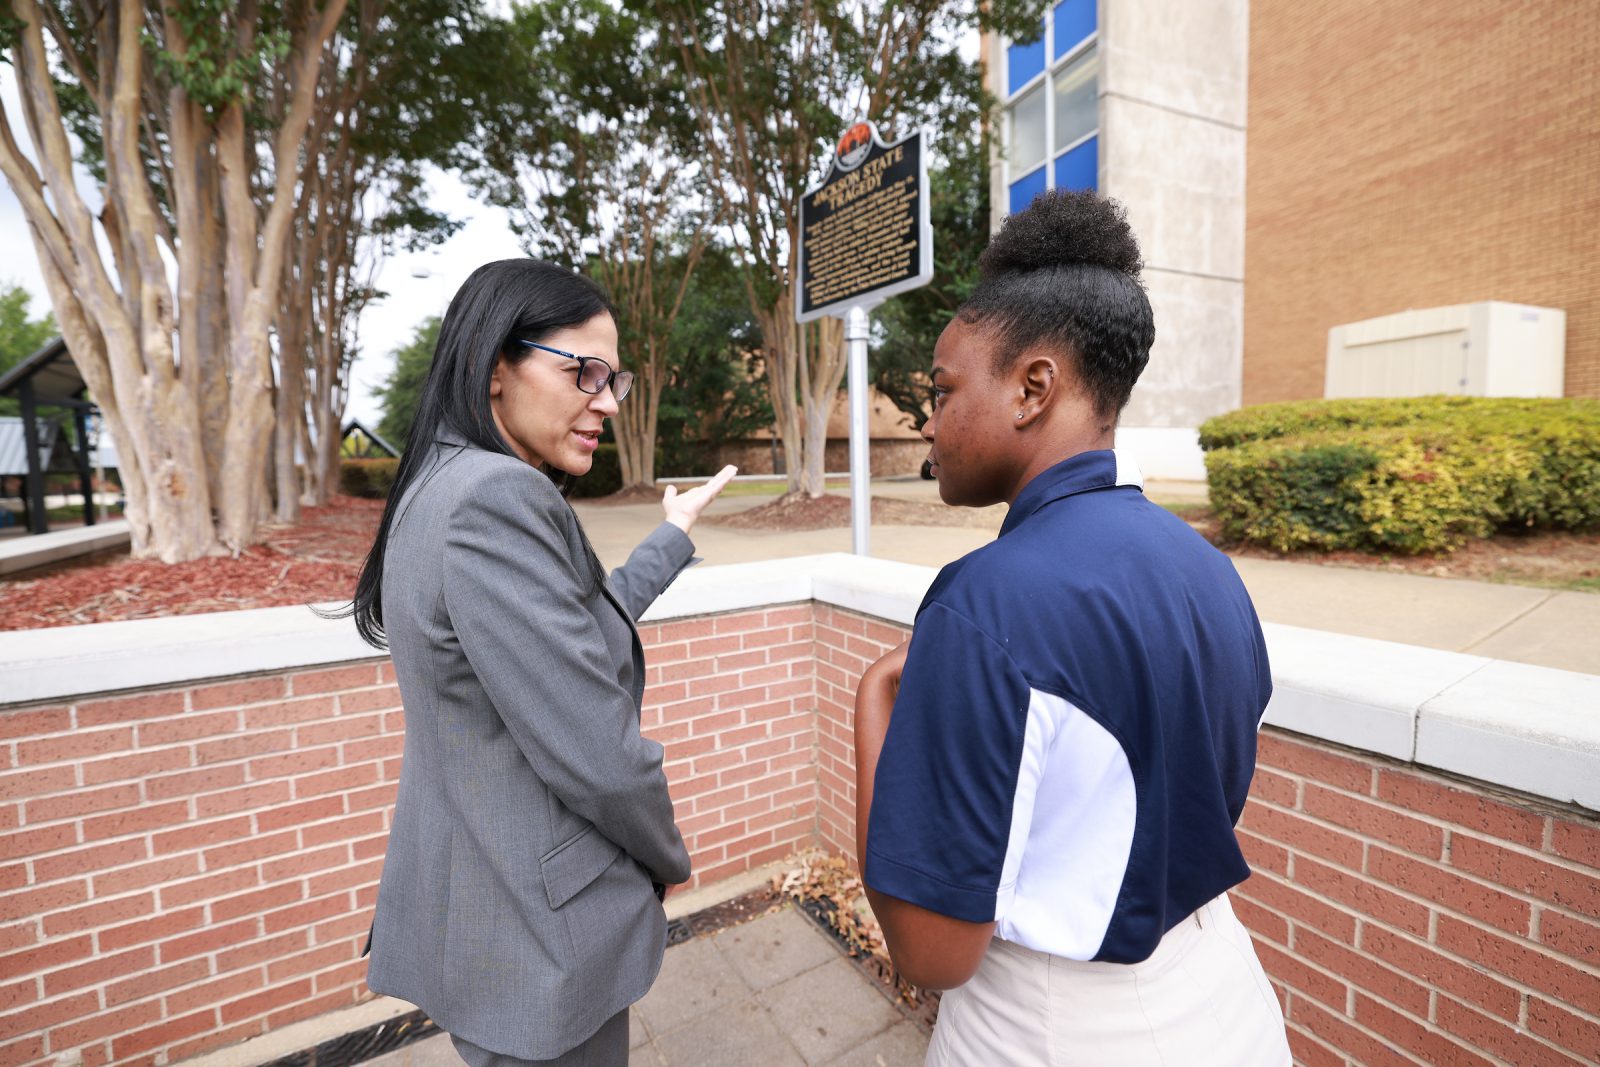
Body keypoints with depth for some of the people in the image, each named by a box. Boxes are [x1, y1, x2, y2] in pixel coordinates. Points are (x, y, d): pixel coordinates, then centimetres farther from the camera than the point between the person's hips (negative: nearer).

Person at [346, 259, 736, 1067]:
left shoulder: (446, 485, 3)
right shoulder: (497, 497, -28)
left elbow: (583, 630, 12)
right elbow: (596, 756, -28)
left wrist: (675, 535, 17)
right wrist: (667, 859, -8)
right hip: (535, 938, -9)